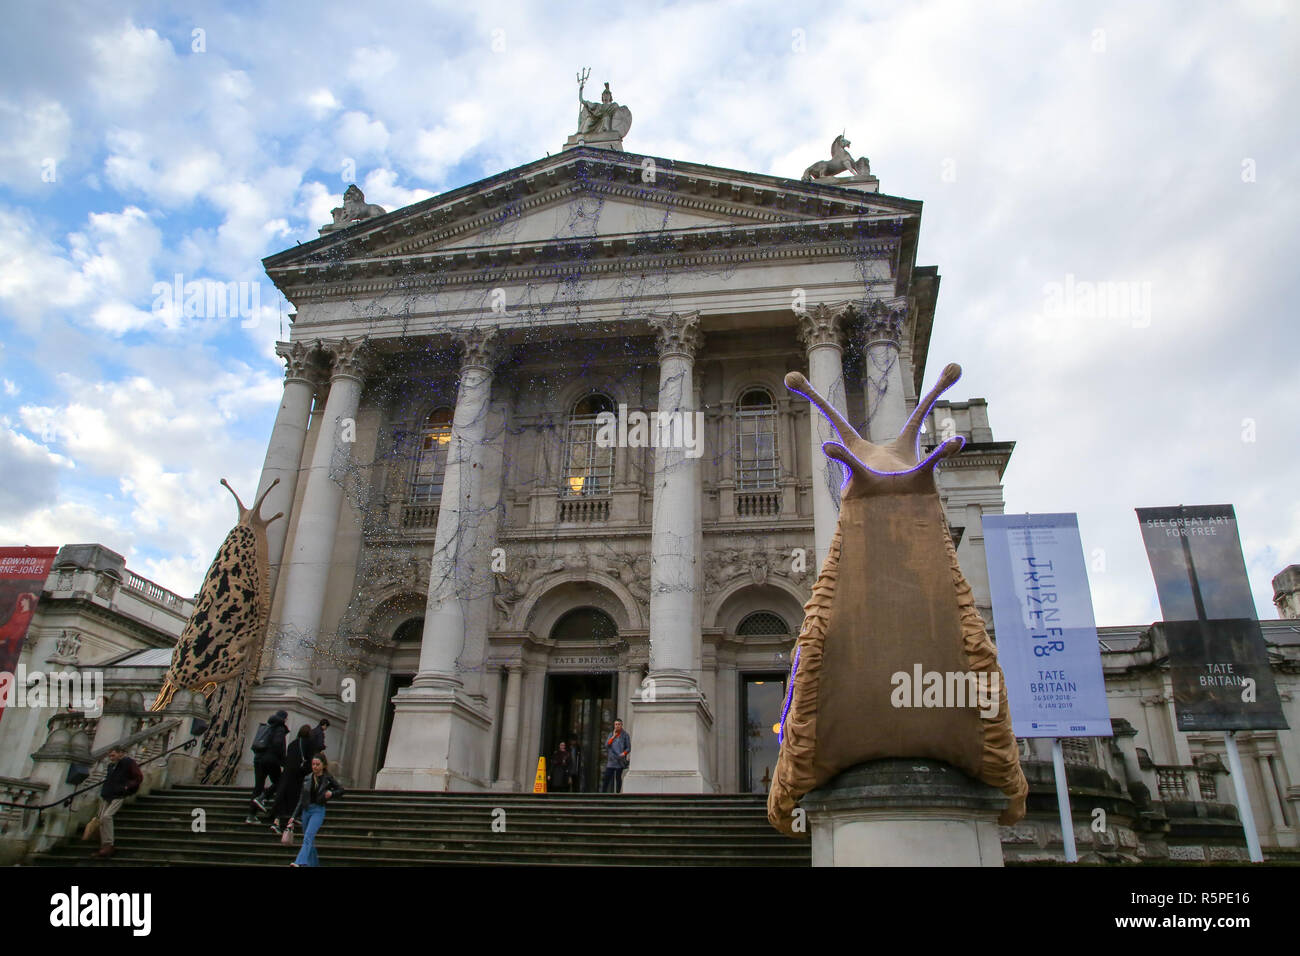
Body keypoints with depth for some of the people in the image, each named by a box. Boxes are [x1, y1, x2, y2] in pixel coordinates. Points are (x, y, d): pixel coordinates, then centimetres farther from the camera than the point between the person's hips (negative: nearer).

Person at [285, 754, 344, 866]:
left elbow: (340, 790, 8)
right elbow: (301, 799, 11)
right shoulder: (307, 779, 7)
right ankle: (314, 864, 24)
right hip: (306, 810, 5)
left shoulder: (328, 779, -2)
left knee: (308, 837, -22)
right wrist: (294, 816, 8)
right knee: (310, 841, 10)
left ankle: (300, 862, -34)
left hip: (318, 811, -5)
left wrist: (331, 793, -12)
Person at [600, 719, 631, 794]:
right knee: (606, 777, -2)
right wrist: (613, 736, -5)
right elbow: (606, 745, 3)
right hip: (611, 760, 3)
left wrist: (624, 753, -18)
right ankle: (603, 793, 2)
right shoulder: (611, 734, 14)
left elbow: (628, 748, 1)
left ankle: (618, 793, 5)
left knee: (618, 777, 0)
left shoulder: (625, 735, 3)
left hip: (620, 760, -3)